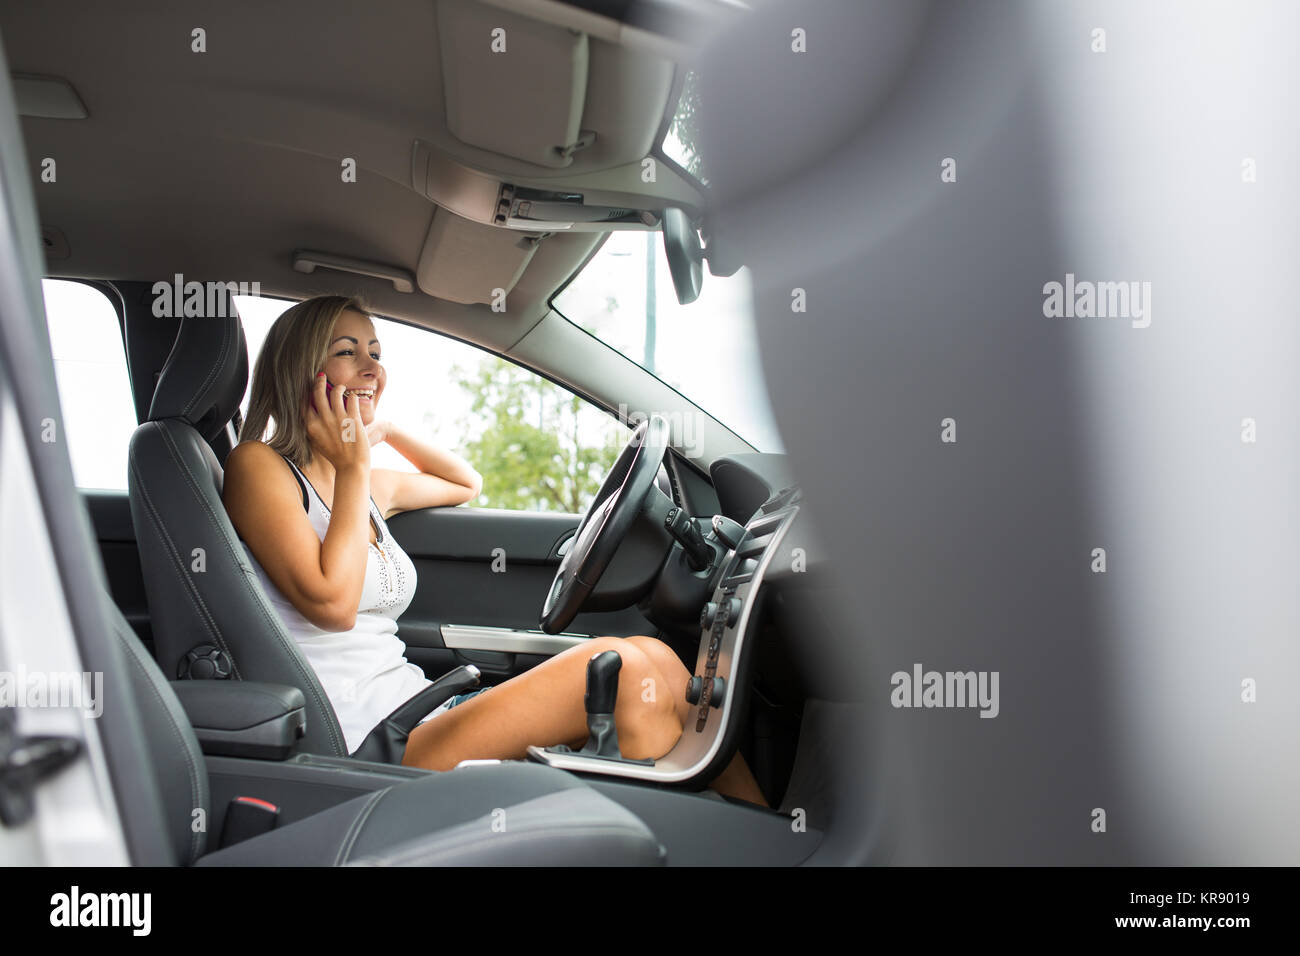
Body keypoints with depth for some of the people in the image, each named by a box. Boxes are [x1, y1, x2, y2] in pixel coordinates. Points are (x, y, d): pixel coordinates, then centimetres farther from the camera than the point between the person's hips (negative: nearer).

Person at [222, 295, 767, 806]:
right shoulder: (259, 467, -3)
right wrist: (353, 468, -7)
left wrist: (383, 430, 26)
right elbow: (333, 604, -16)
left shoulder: (366, 487, 19)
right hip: (361, 749, -8)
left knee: (652, 657, -10)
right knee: (619, 668, -23)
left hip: (418, 711, 8)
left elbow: (466, 483, 40)